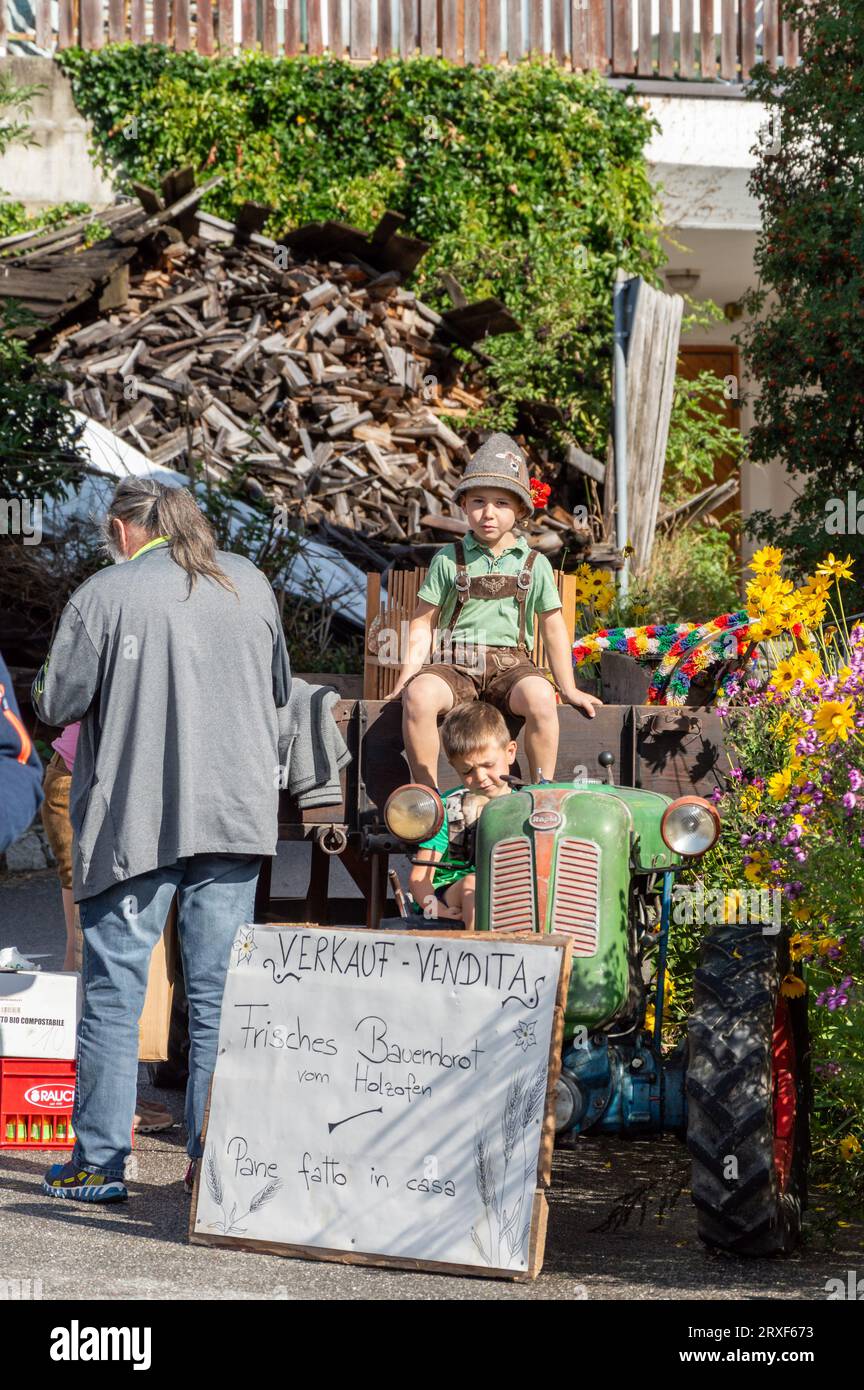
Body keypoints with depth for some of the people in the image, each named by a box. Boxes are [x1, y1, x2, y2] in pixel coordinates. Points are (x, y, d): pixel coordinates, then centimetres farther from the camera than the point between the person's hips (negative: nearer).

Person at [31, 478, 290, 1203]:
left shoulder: (103, 594, -6)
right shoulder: (250, 582, 8)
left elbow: (58, 703, -4)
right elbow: (279, 688, 18)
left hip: (134, 822, -3)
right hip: (234, 816, 4)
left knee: (114, 992, 4)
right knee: (219, 992, 7)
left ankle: (100, 1162, 6)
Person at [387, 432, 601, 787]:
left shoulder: (534, 564, 10)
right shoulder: (449, 560, 8)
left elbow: (553, 626, 17)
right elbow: (422, 624, 11)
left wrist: (569, 690, 15)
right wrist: (407, 676, 0)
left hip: (510, 661, 0)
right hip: (453, 662, 0)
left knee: (540, 697, -35)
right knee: (419, 696, -35)